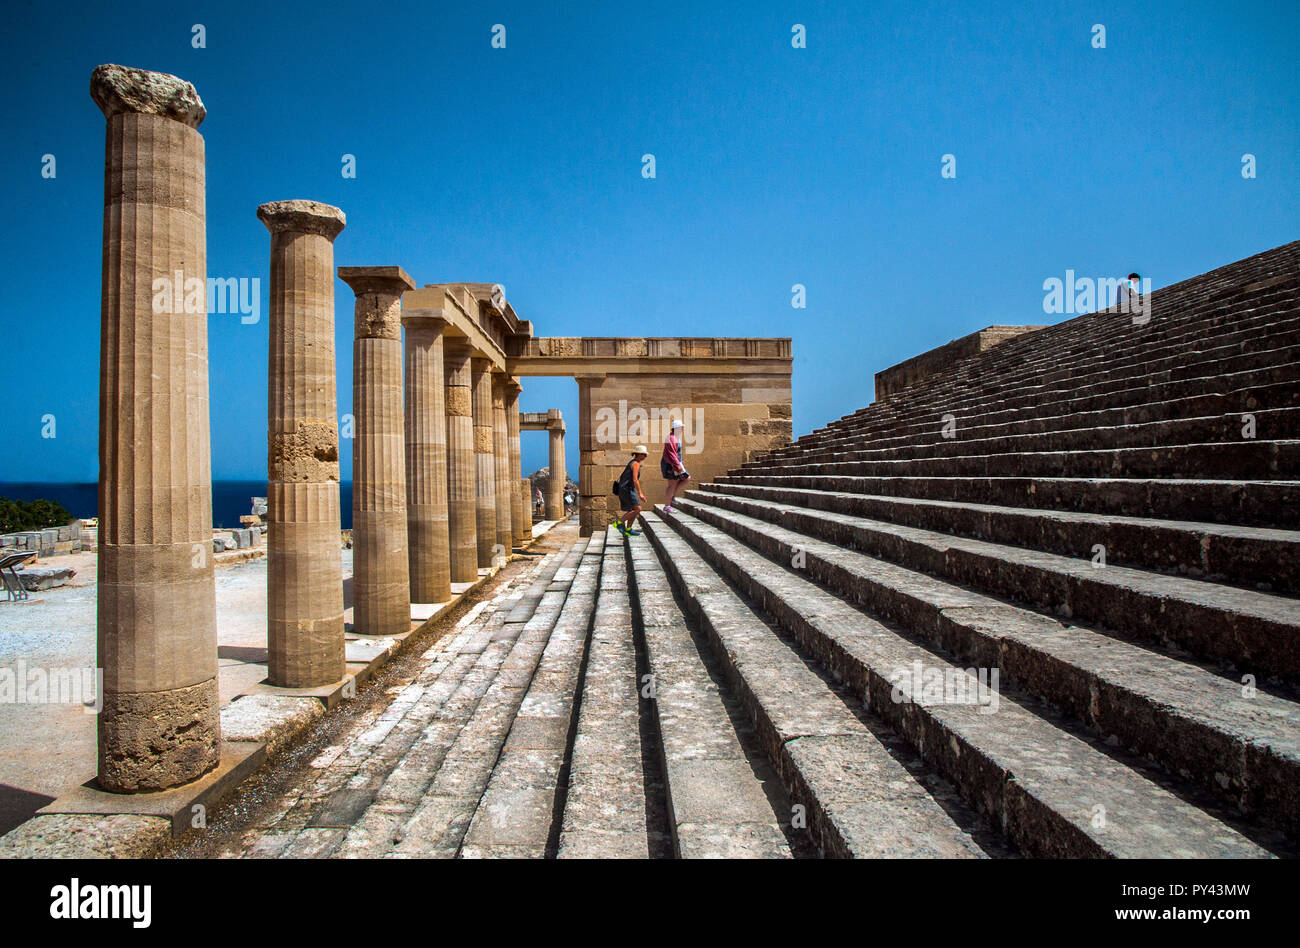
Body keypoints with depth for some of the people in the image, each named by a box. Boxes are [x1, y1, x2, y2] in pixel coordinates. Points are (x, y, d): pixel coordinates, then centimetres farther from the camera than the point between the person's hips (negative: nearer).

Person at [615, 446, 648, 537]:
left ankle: (628, 530, 13)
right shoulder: (636, 464, -11)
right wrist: (640, 493, -23)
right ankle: (619, 523, -11)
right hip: (627, 489, -10)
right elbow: (635, 479, -21)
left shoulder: (632, 463, 20)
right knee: (637, 509, -13)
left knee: (633, 510, 12)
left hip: (624, 489, 10)